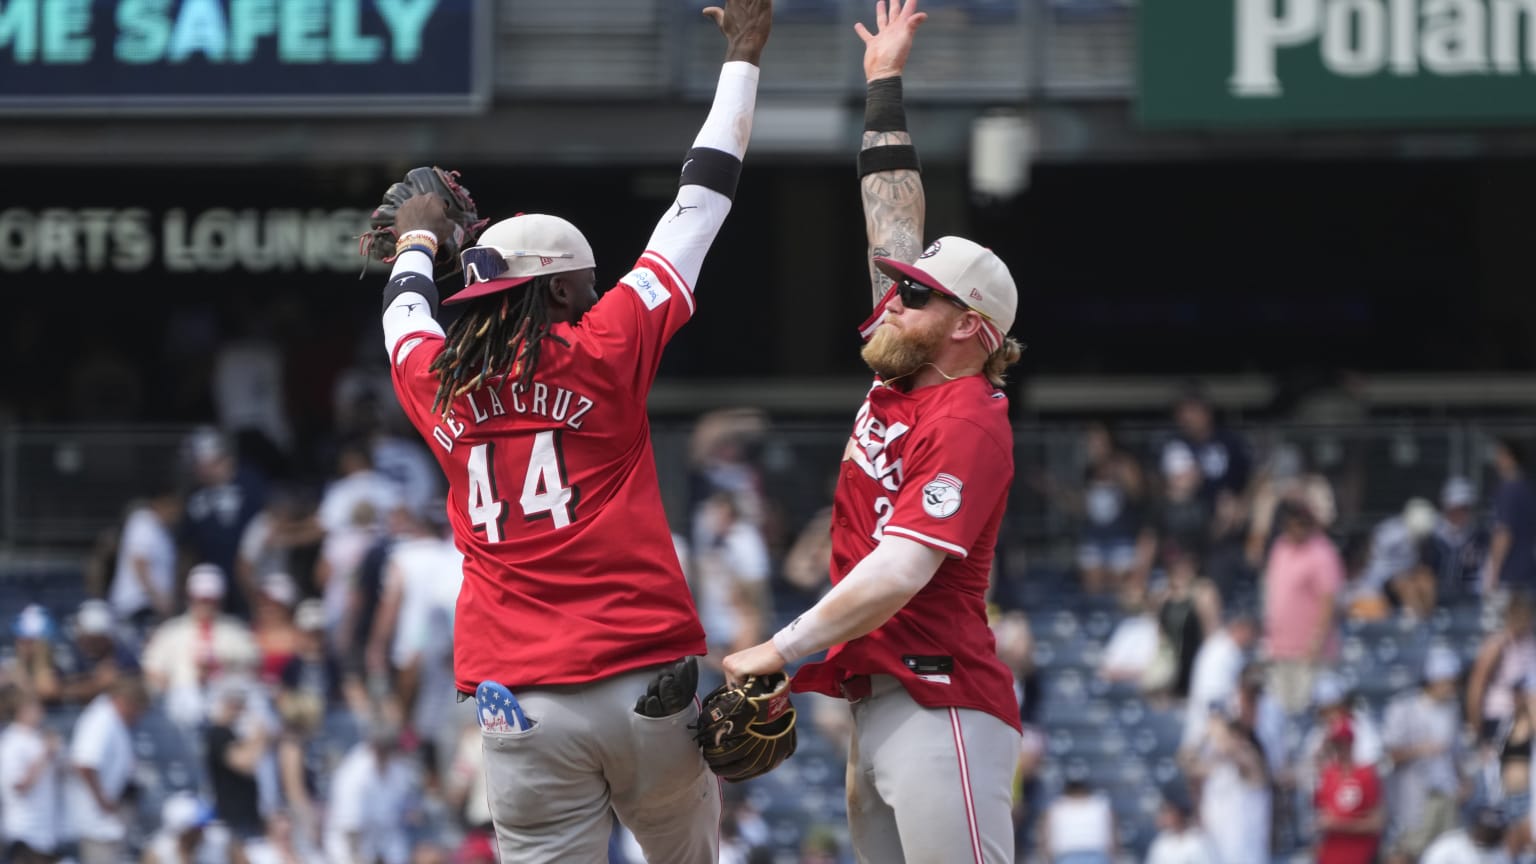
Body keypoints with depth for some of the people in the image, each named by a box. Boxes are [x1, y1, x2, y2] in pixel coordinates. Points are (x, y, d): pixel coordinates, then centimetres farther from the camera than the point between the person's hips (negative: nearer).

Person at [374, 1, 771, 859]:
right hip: (645, 682, -2)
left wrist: (420, 240, 54)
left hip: (520, 707, 2)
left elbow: (406, 311, 32)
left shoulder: (435, 384, 7)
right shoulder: (603, 350, -1)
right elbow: (699, 206, 6)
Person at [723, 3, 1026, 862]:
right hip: (876, 702, 9)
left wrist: (780, 653, -20)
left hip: (940, 706, -9)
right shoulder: (906, 375, 13)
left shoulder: (969, 425, -11)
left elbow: (898, 574, -21)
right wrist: (886, 85, 30)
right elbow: (894, 226, 24)